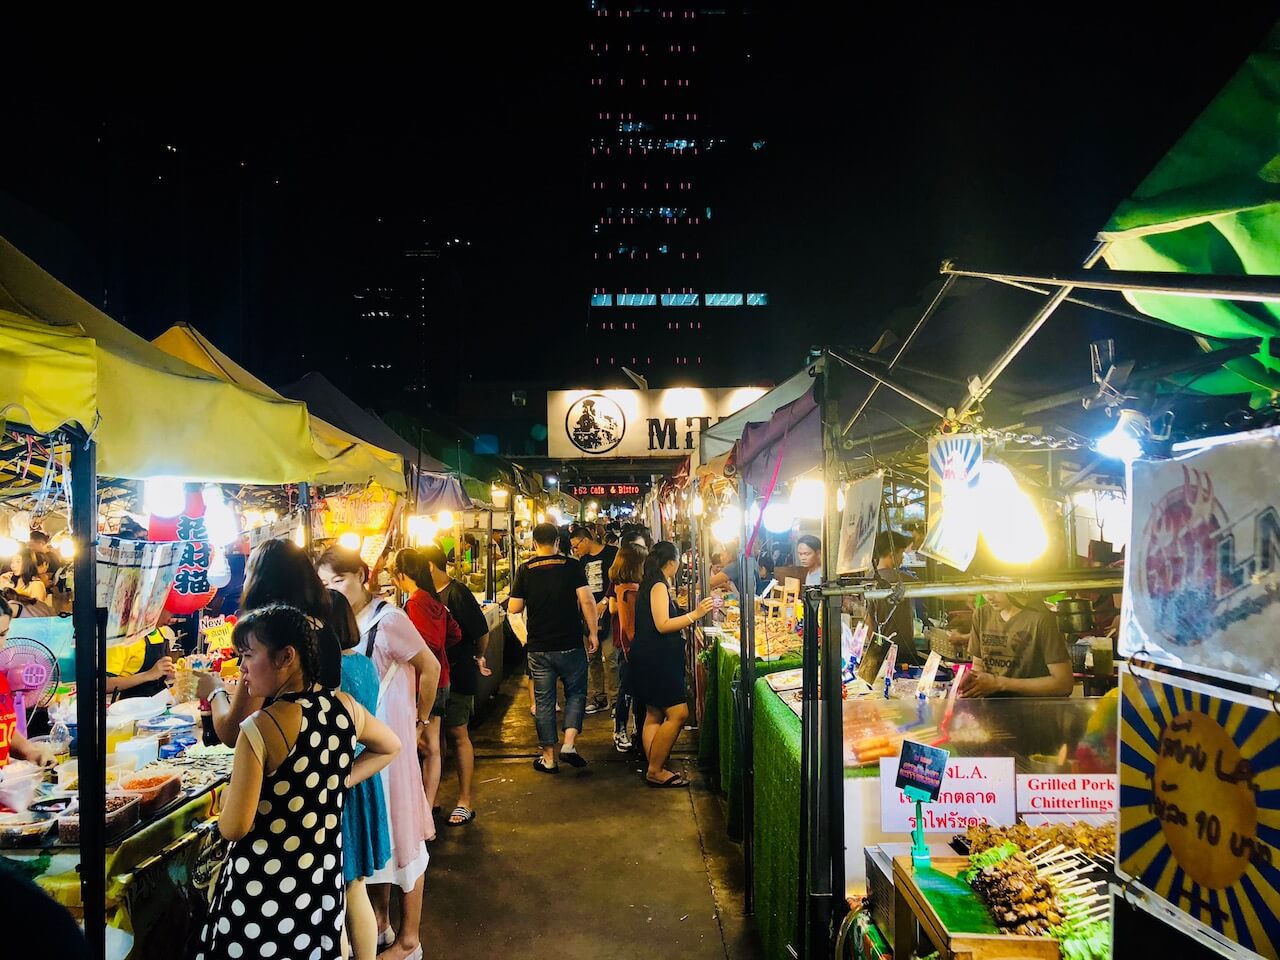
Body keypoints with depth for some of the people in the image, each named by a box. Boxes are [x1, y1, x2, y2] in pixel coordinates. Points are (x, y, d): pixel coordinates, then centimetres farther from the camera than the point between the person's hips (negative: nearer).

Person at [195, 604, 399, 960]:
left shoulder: (260, 728, -23)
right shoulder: (345, 706, -5)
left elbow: (234, 827, -18)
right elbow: (390, 747, 14)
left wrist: (226, 797, 2)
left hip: (264, 883, -5)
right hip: (324, 875, 5)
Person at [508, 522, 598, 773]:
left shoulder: (525, 570, -2)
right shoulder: (571, 566, -5)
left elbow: (514, 608, -1)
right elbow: (586, 600, -12)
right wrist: (592, 632, -3)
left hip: (539, 648, 1)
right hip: (570, 645, -1)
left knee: (544, 701, 10)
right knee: (576, 693, 16)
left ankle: (548, 757, 17)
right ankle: (569, 744, 0)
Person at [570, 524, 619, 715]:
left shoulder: (612, 553, -5)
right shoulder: (583, 560, 17)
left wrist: (604, 602, -17)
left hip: (607, 612, -7)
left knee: (609, 656, -9)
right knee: (592, 657, 7)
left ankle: (614, 698, -1)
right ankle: (598, 698, 15)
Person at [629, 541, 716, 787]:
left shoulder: (650, 584, 14)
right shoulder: (659, 586, -14)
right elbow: (662, 625, -22)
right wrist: (695, 615, -25)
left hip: (651, 659, 11)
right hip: (657, 661, -11)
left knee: (654, 715, 11)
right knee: (678, 713, -10)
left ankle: (655, 770, 14)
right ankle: (655, 771, -5)